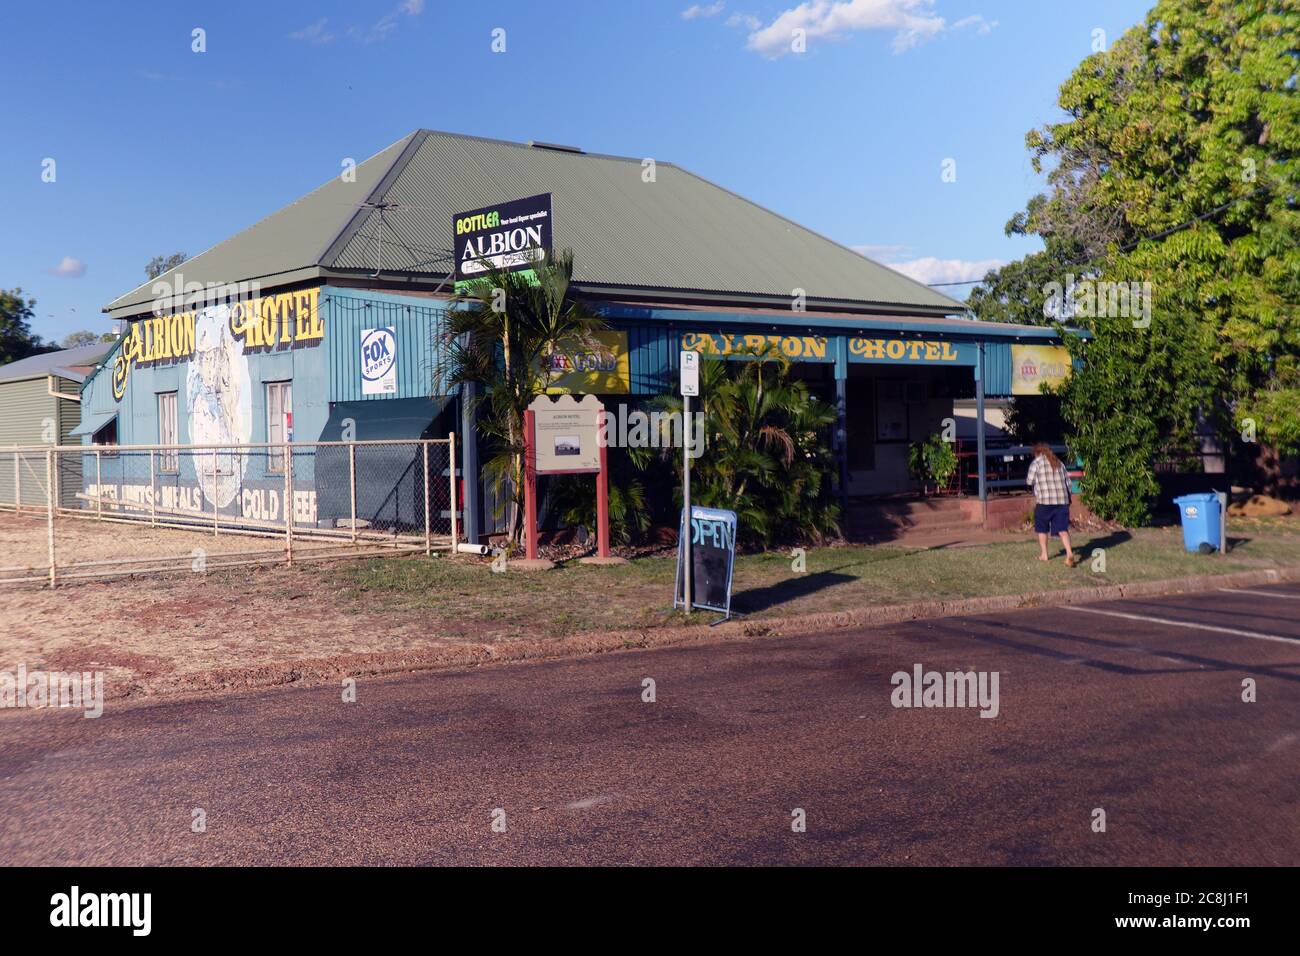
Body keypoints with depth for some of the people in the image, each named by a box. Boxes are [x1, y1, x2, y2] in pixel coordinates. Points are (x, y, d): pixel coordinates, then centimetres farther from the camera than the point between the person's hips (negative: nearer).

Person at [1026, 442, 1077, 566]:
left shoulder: (1036, 463, -2)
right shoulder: (1059, 463, 14)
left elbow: (1029, 481, -3)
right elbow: (1067, 481, 14)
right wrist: (1067, 497, 21)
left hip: (1044, 500, -4)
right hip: (1062, 500, 4)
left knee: (1042, 528, 16)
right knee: (1062, 529, -1)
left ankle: (1043, 554, 21)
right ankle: (1069, 554, -17)